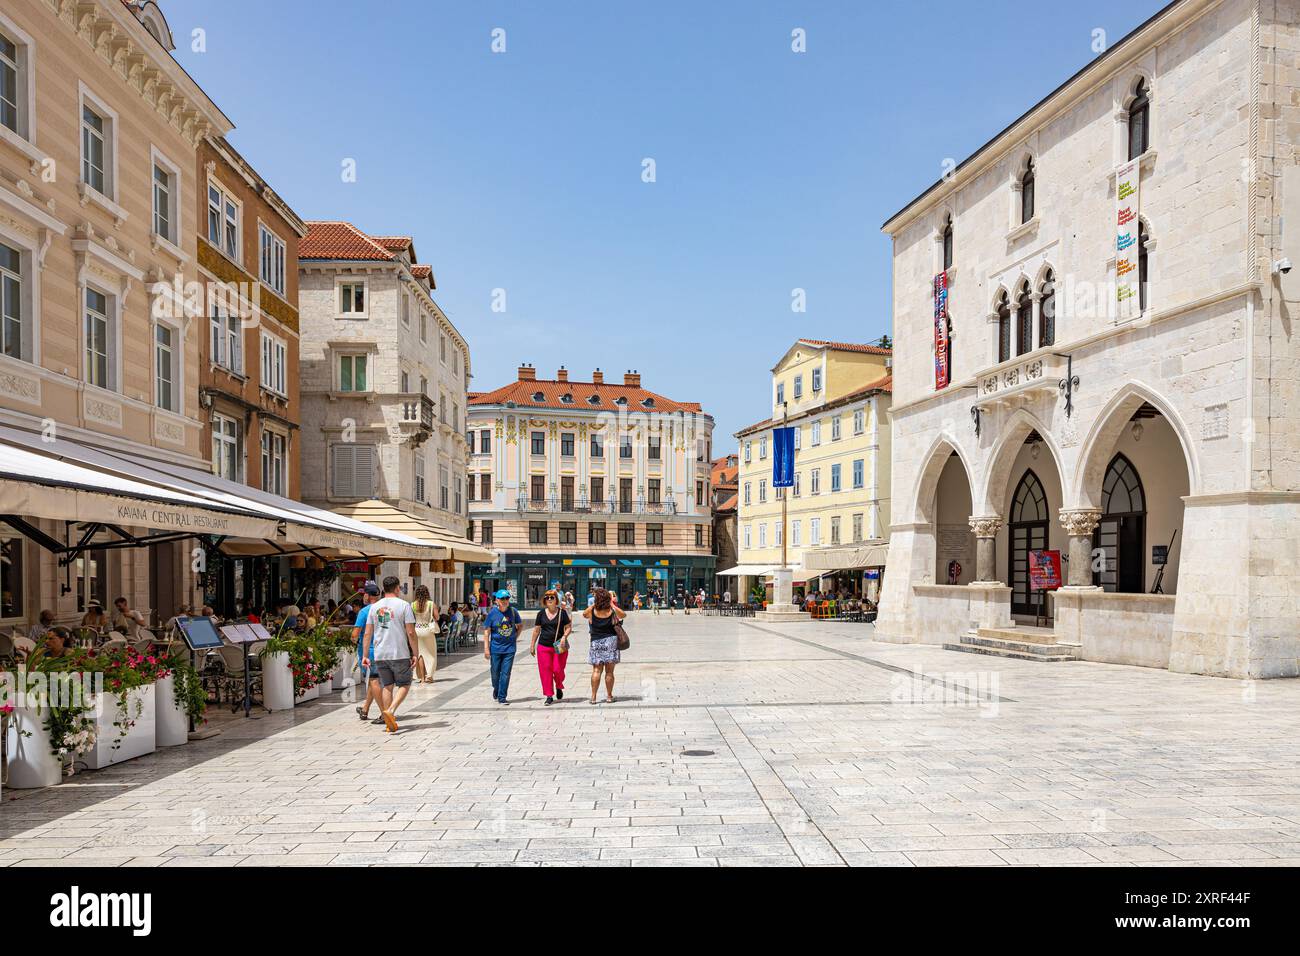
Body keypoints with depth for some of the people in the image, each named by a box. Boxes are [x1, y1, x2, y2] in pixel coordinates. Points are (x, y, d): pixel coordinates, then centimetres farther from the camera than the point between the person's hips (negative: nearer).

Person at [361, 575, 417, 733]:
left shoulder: (374, 607, 8)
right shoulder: (403, 605, -5)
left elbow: (368, 633, 7)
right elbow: (410, 633, -9)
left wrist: (365, 655, 12)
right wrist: (415, 653, -2)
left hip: (379, 655, 4)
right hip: (400, 654, -4)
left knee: (386, 686, 11)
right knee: (404, 685, 8)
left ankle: (390, 723, 11)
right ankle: (390, 711, -14)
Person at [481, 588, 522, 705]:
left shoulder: (513, 612, 0)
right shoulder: (492, 613, -5)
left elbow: (519, 625, 18)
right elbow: (486, 631, -3)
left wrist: (515, 637, 7)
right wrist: (486, 648, -8)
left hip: (510, 648, 1)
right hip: (495, 648, -1)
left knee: (505, 673, -2)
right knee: (495, 672, 11)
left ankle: (502, 697, 6)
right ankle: (496, 689, 40)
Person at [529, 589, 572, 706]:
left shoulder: (562, 612, 0)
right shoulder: (541, 613, 6)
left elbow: (569, 627, 3)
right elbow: (536, 630, 12)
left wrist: (564, 636, -16)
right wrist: (532, 646, 12)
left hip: (559, 647, -2)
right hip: (543, 646, 2)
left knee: (558, 670, -6)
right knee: (545, 671, 0)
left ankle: (559, 687, 26)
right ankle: (549, 696, 9)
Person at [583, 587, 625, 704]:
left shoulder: (592, 610, -6)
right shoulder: (613, 610, -5)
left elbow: (584, 614, 15)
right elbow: (624, 615, 14)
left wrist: (594, 605, 12)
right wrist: (612, 604, 15)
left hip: (596, 642, 1)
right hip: (611, 641, 0)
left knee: (596, 670, 5)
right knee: (609, 671, 5)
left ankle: (593, 696, 3)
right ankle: (609, 696, 12)